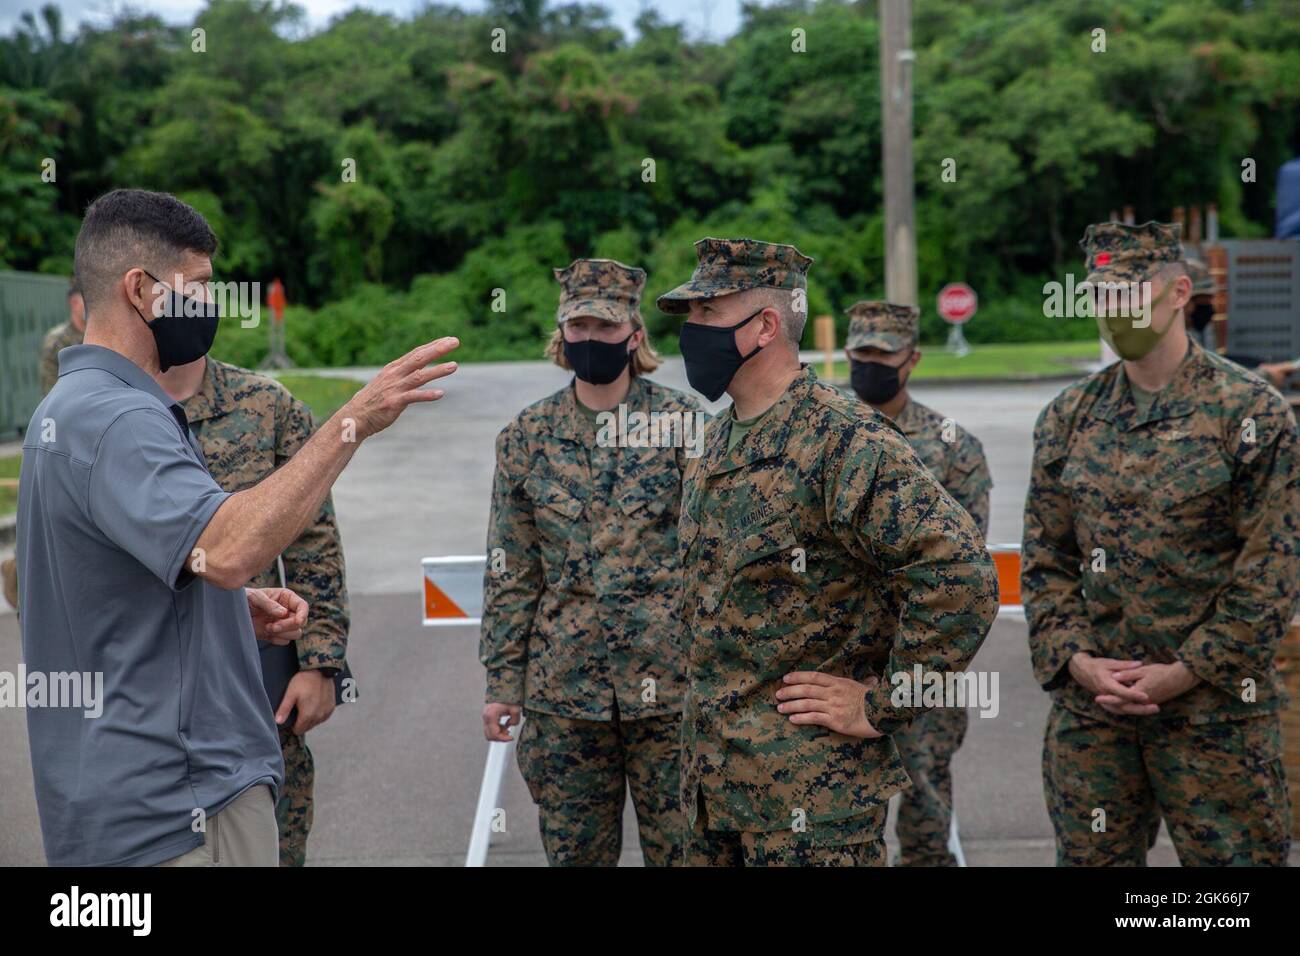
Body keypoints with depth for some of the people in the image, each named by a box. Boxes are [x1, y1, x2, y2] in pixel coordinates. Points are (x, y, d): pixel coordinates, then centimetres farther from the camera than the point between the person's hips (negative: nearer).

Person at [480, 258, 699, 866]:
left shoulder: (683, 422, -2)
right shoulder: (528, 435, 5)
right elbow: (510, 572, 7)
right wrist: (502, 681, 4)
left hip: (670, 681, -2)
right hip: (563, 686, 2)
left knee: (680, 847, 4)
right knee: (573, 851, 11)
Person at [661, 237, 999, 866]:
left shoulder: (844, 440, -17)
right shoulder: (721, 442, 11)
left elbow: (962, 577, -25)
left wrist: (883, 706, -19)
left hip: (807, 792, -8)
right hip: (709, 778, 8)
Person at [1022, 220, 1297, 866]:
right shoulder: (1067, 418, 8)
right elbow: (1043, 561, 9)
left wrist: (1187, 672, -12)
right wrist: (1073, 659, -5)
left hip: (1215, 708, -4)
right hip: (1088, 707, 4)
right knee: (1091, 857, 10)